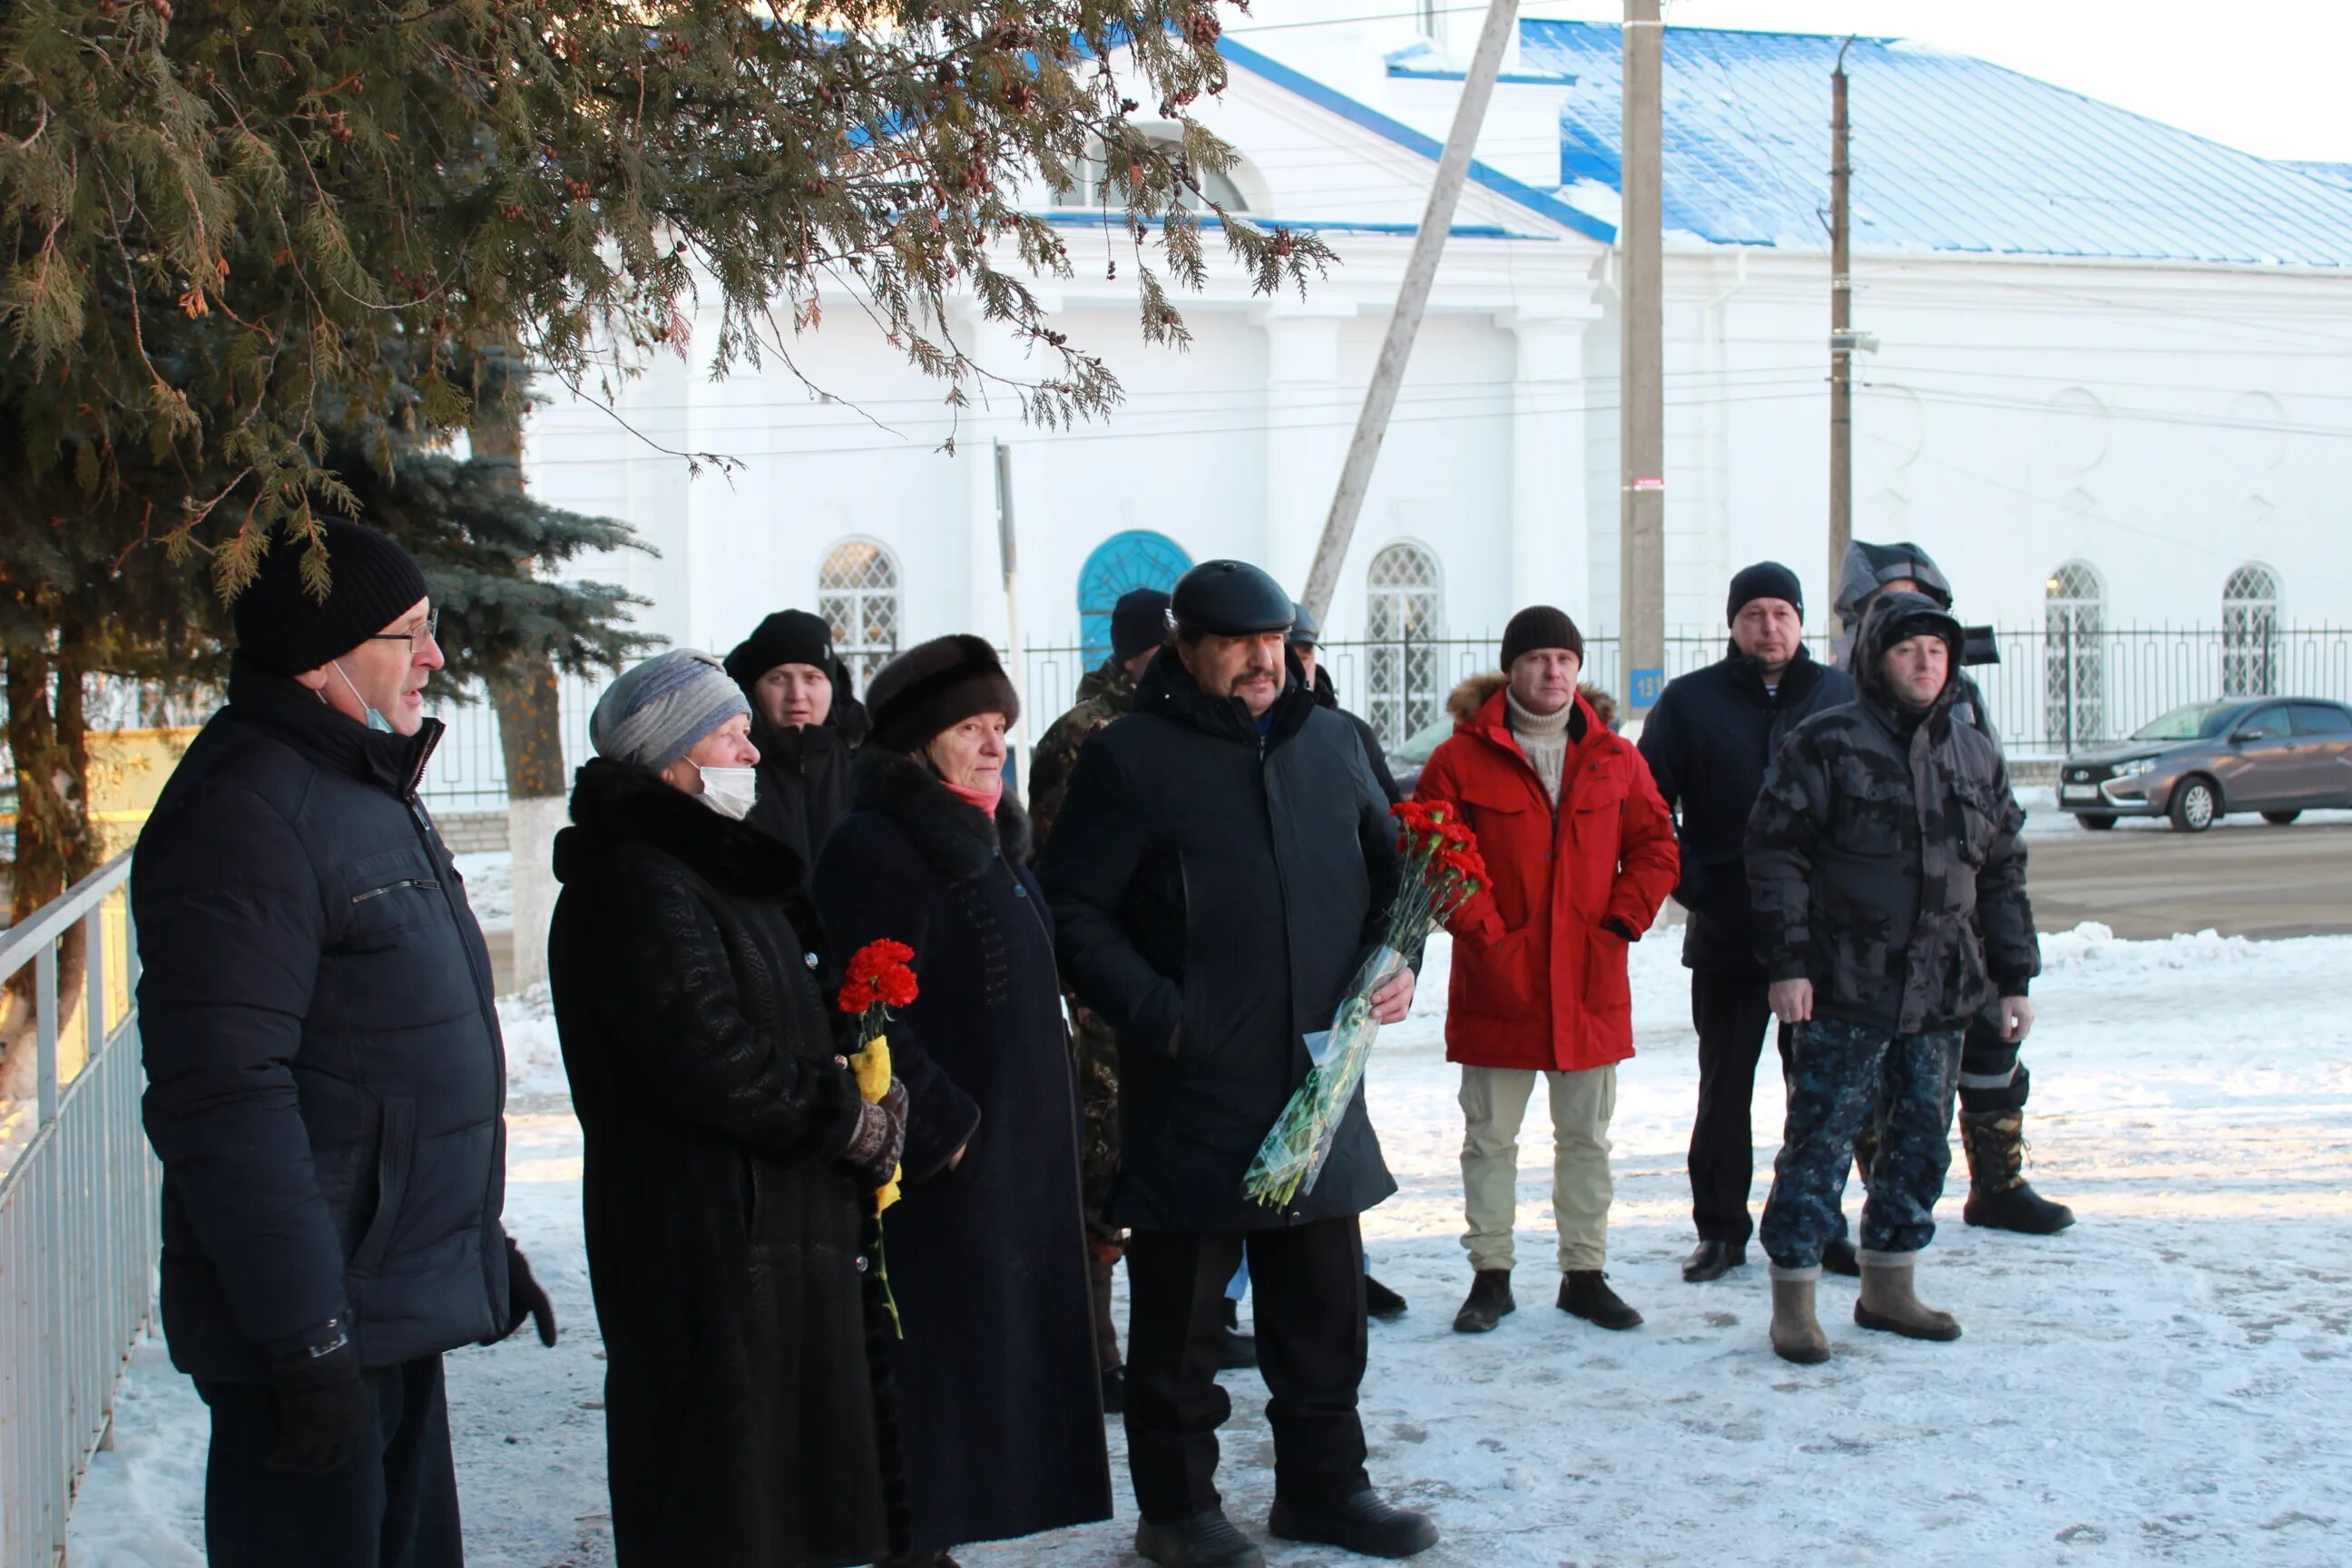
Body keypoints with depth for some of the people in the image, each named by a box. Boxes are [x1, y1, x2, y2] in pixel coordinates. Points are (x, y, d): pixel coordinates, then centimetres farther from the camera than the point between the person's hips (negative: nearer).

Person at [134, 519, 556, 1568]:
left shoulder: (372, 791, 15)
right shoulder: (244, 811, -18)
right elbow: (224, 1096, -24)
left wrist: (483, 1243, 25)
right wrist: (304, 1340, -26)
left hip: (401, 1312, 10)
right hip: (320, 1329, -10)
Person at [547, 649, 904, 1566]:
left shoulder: (725, 871, 18)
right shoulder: (636, 882, -16)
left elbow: (782, 1025, 25)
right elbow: (711, 1058, -24)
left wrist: (847, 1095, 4)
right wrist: (852, 1118, -12)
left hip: (778, 1222, 11)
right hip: (705, 1238, -11)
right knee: (717, 1494, -4)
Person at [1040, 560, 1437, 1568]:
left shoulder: (1330, 742, 10)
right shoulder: (1132, 758, -7)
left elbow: (1389, 867, 22)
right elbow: (1074, 910, -7)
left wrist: (1393, 959, 5)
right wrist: (1156, 1013, -17)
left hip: (1319, 1079, 5)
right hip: (1192, 1085, -5)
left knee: (1322, 1299, 15)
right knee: (1180, 1311, 4)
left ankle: (1321, 1485, 29)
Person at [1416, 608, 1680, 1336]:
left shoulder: (1615, 759, 6)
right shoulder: (1462, 759, -3)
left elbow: (1655, 846, 9)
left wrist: (1621, 921, -3)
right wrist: (1482, 927, -13)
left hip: (1592, 983, 3)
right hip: (1497, 983, -2)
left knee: (1587, 1138, 10)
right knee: (1490, 1138, 5)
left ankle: (1585, 1273, 20)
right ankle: (1490, 1275, 15)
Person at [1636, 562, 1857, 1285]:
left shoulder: (1842, 696, 5)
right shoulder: (1690, 701, 2)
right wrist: (1691, 885, -5)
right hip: (1725, 935, -1)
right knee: (1724, 1089, 6)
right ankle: (1720, 1230, 15)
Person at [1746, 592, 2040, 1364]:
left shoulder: (1976, 756, 12)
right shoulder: (1826, 744, -5)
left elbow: (2003, 874, 17)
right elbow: (1775, 852, -7)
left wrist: (2014, 977, 14)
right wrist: (1787, 962, -13)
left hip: (1942, 994, 6)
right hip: (1844, 989, -6)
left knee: (1921, 1141, 12)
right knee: (1820, 1141, -4)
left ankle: (1888, 1285, 25)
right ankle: (1794, 1299, 4)